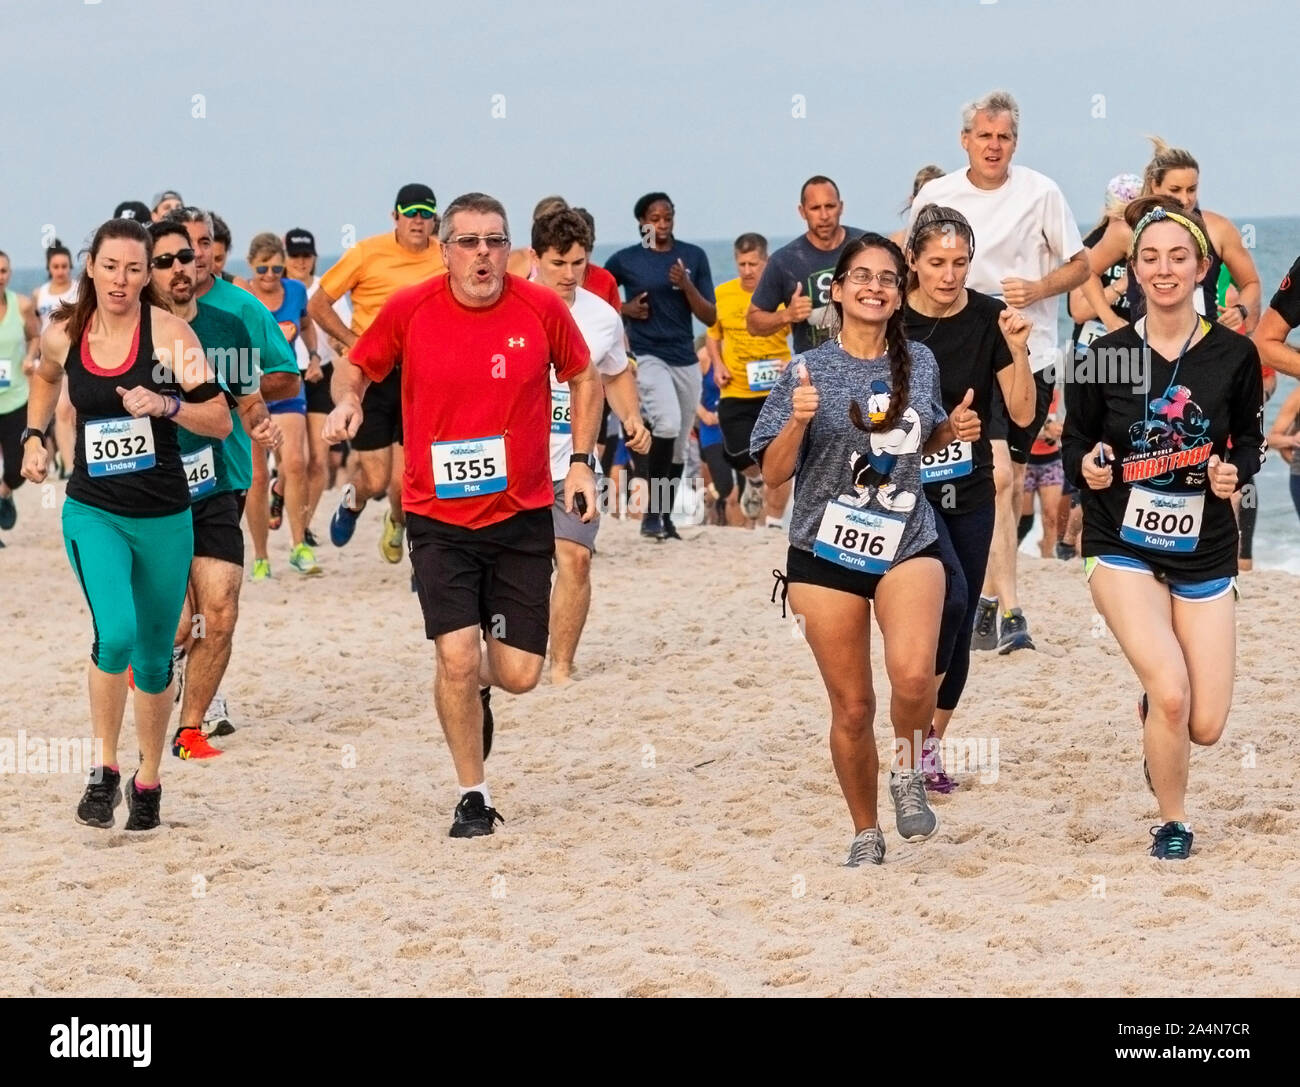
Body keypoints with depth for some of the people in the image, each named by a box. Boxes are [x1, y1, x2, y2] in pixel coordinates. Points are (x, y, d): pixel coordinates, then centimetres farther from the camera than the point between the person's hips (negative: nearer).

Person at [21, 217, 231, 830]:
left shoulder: (169, 332, -9)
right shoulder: (63, 335, -1)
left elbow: (220, 422, -9)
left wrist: (166, 404, -24)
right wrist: (34, 435, 14)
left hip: (164, 516, 0)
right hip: (93, 511, 0)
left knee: (154, 656, 11)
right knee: (115, 635, -22)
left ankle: (148, 781, 31)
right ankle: (104, 772, -5)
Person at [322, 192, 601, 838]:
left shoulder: (542, 309, -4)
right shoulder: (409, 311, -6)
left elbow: (583, 377, 13)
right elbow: (356, 366, 10)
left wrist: (581, 461, 5)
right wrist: (346, 399, -12)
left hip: (523, 516, 1)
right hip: (438, 520, -1)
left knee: (519, 675, 1)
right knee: (457, 658, -14)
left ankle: (476, 692, 40)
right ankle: (473, 796, 6)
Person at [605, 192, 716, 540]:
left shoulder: (693, 256, 5)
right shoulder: (626, 260, 1)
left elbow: (710, 317, 3)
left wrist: (686, 285, -12)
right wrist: (624, 309, -3)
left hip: (685, 359, 4)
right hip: (646, 356, -4)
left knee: (679, 444, 7)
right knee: (667, 422, -26)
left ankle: (665, 517, 20)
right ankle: (651, 512, -19)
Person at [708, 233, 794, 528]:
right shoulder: (721, 295, 3)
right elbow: (713, 334, 18)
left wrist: (795, 363, -17)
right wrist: (718, 365, 2)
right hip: (735, 391, 2)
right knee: (739, 456, -11)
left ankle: (773, 524, 10)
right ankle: (755, 481, 26)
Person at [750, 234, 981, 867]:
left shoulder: (919, 363, 6)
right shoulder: (810, 371, -4)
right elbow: (773, 473, -5)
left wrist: (952, 431, 3)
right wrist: (798, 421, -23)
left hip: (908, 546, 1)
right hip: (827, 553, -1)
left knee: (912, 673, -25)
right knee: (852, 707, 4)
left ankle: (908, 775, 3)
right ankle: (866, 835, 23)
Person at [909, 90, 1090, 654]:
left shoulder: (1039, 193, -1)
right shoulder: (935, 196, 2)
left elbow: (1080, 265, 4)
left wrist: (1038, 288, -13)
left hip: (1031, 353, 1)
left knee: (1013, 485, 9)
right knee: (996, 476, -16)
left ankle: (986, 599, 25)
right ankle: (1010, 612, -19)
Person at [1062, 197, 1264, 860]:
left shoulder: (1234, 356, -5)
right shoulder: (1107, 356, -7)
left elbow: (1250, 442, 8)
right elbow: (1073, 442, 3)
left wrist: (1236, 472, -13)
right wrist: (1086, 467, -18)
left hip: (1205, 551, 2)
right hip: (1123, 548, -2)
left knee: (1205, 726, 1)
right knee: (1170, 693, -21)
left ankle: (1152, 711, 40)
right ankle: (1172, 823, 5)